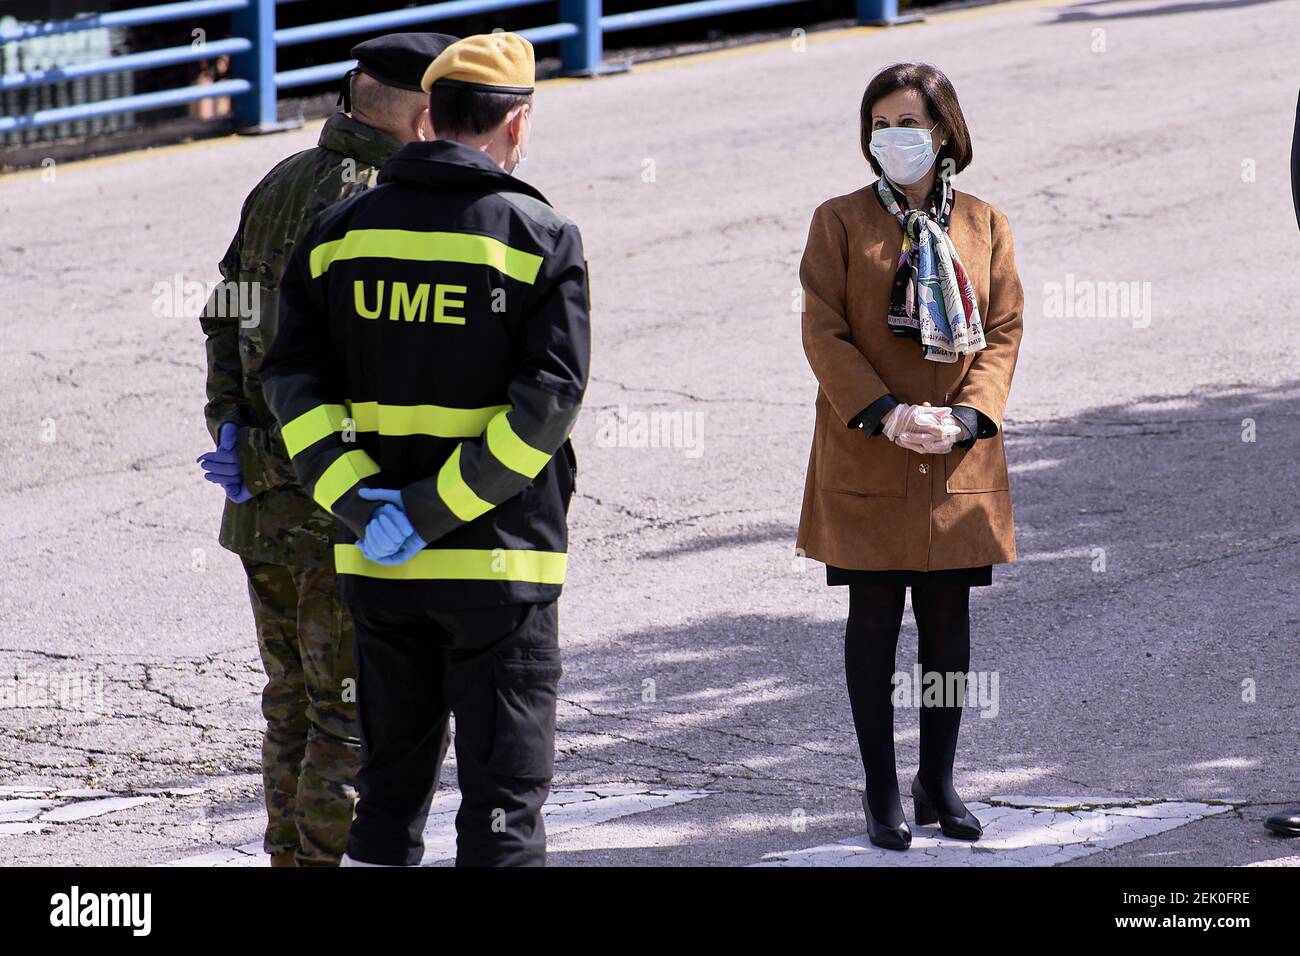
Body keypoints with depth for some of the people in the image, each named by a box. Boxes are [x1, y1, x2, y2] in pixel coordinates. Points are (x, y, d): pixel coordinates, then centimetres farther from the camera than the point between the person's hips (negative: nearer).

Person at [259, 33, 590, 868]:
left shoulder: (342, 232, 6)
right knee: (505, 795, 0)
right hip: (500, 562, -4)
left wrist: (356, 500, -10)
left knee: (389, 784, 15)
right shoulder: (541, 237, -7)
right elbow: (549, 398, -17)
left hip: (374, 561, 4)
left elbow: (292, 378, -1)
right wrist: (434, 510, -17)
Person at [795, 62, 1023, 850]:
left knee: (949, 618, 6)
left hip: (961, 461, 2)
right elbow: (824, 332, -5)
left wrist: (966, 417, -13)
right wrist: (885, 414, -17)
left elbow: (1004, 331, 3)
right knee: (874, 618, 1)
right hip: (865, 461, -2)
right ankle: (882, 793, 8)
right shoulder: (841, 222, 2)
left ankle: (939, 783, 18)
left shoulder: (985, 226, 8)